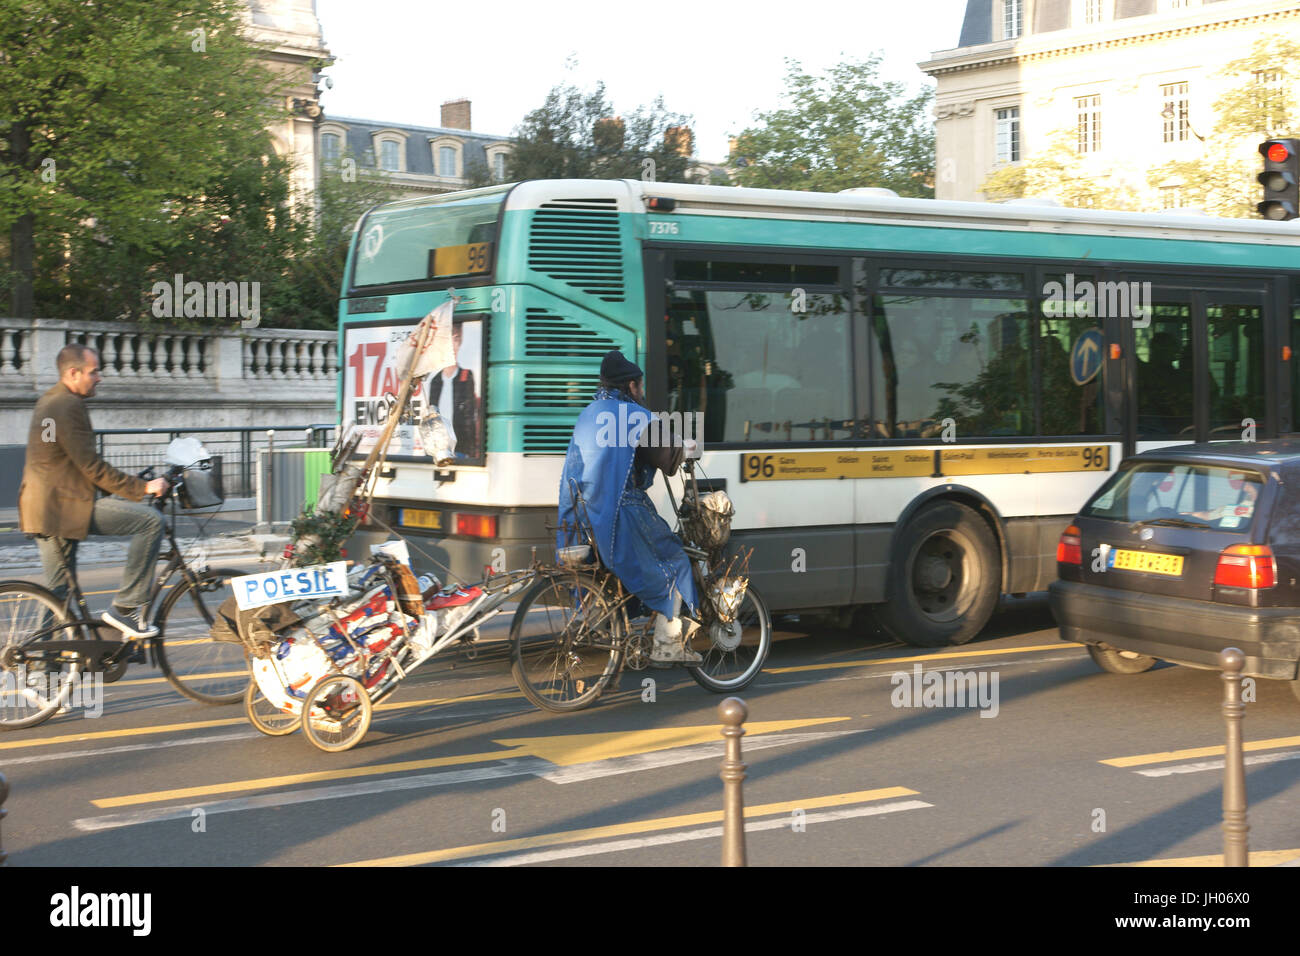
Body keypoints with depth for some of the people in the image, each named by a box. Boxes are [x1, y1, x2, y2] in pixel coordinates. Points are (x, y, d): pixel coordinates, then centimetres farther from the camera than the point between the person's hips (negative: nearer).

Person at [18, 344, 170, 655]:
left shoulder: (48, 402, 19)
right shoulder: (68, 406, -14)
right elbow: (92, 467, -18)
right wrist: (142, 487, -15)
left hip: (42, 509, 11)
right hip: (65, 506, -11)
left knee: (59, 595, 15)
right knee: (150, 520, -14)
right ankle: (126, 607, -12)